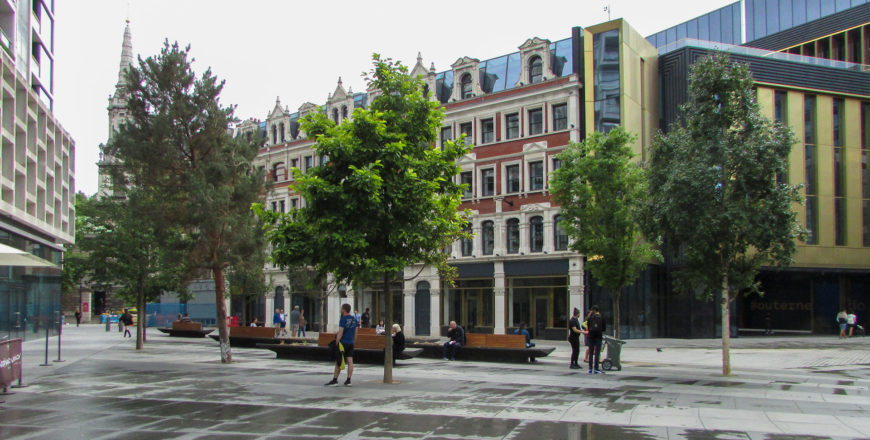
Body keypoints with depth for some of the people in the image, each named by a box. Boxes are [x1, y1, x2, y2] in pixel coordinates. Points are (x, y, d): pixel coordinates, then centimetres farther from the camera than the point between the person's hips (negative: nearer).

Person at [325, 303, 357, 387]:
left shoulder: (343, 319, -13)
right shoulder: (354, 319, 9)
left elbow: (340, 333, -17)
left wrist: (336, 343, -15)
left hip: (343, 343, -6)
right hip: (351, 343, 6)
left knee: (338, 362, 0)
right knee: (350, 362, 3)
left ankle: (335, 380, 3)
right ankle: (348, 380, 3)